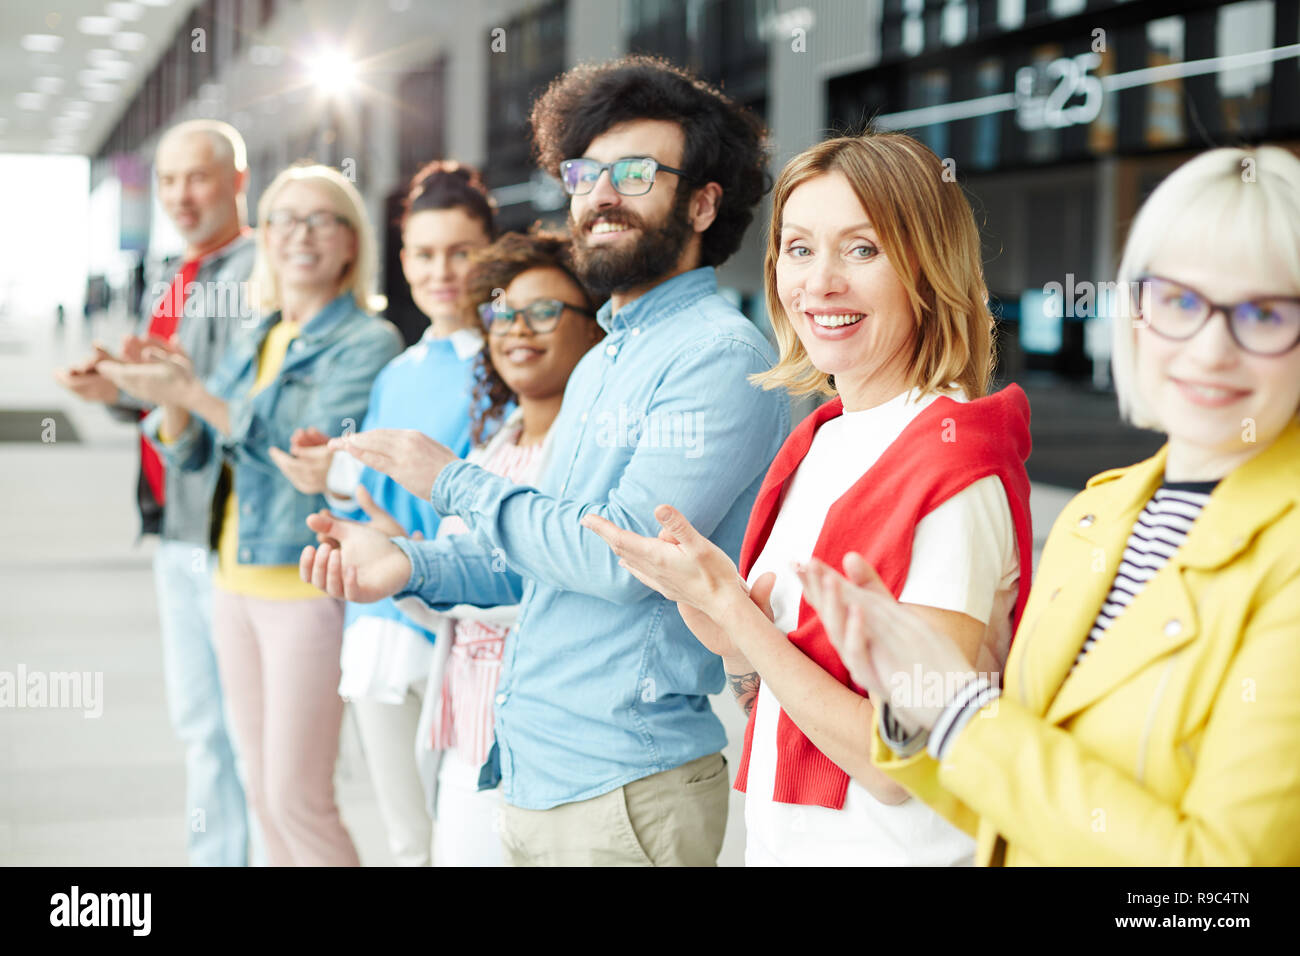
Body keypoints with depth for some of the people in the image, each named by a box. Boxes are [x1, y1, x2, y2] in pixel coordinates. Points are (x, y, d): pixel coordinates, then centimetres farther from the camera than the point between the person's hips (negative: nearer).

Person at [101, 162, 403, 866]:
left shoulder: (368, 342, -8)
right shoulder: (256, 340, 14)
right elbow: (188, 452, 12)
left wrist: (197, 396, -25)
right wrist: (172, 400, -10)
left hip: (308, 584, -7)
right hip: (236, 580, 7)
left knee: (297, 798, -6)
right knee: (263, 791, 12)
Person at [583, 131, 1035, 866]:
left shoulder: (957, 475, -18)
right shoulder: (818, 442, 5)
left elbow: (897, 764, -21)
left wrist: (724, 603, -18)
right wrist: (739, 654, -9)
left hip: (889, 848, -7)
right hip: (779, 839, 8)